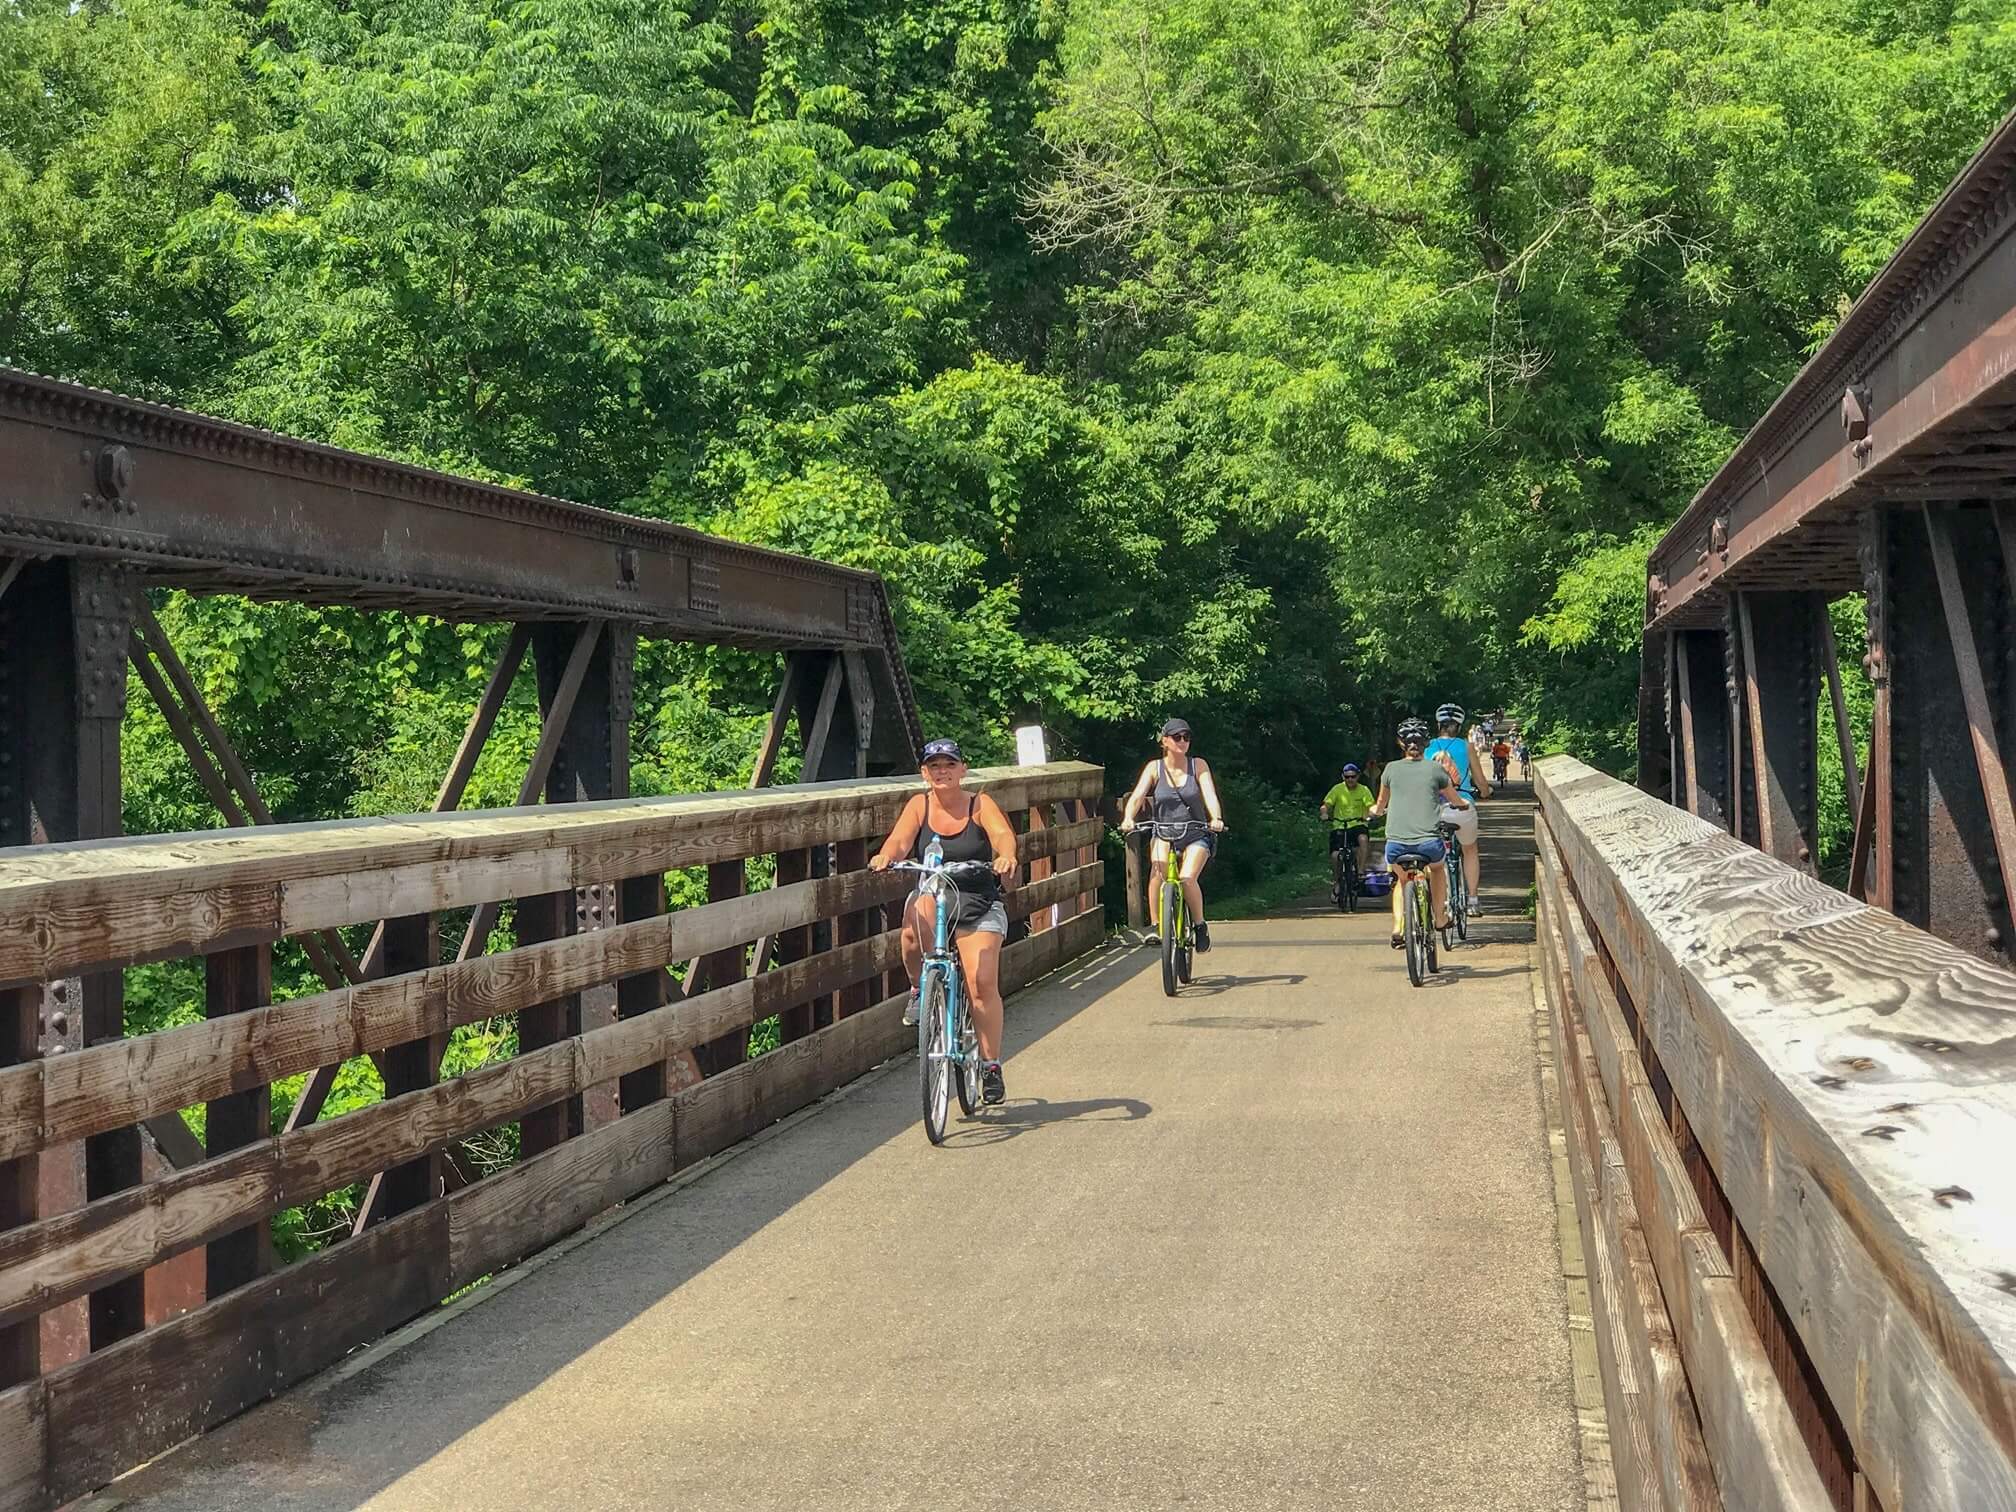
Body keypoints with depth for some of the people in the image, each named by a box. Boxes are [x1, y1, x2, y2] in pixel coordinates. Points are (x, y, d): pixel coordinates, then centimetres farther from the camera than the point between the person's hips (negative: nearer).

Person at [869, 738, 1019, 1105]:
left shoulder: (980, 804, -2)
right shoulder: (919, 805, 2)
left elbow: (1002, 834, -20)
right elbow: (900, 839, -13)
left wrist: (1006, 856, -44)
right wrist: (884, 856, -38)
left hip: (979, 903, -1)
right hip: (932, 897, 1)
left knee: (983, 981, -15)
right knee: (916, 920, -36)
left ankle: (990, 1065, 2)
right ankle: (920, 989, -8)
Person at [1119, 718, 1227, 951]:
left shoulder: (1198, 765, -3)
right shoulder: (1154, 767, -2)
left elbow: (1210, 794, -15)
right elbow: (1137, 796, -13)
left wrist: (1216, 819, -35)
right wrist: (1128, 818, -34)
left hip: (1196, 835, 0)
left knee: (1187, 878, -25)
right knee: (1158, 869, -31)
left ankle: (1200, 925, 0)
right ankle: (1157, 927, -24)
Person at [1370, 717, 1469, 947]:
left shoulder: (1391, 769, 8)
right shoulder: (1436, 769, 6)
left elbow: (1381, 805, 23)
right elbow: (1456, 801, 21)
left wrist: (1376, 811, 47)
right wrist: (1464, 804, 45)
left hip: (1396, 843, 1)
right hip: (1429, 841, 0)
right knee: (1437, 868, 33)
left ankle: (1398, 928, 10)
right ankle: (1440, 918, 36)